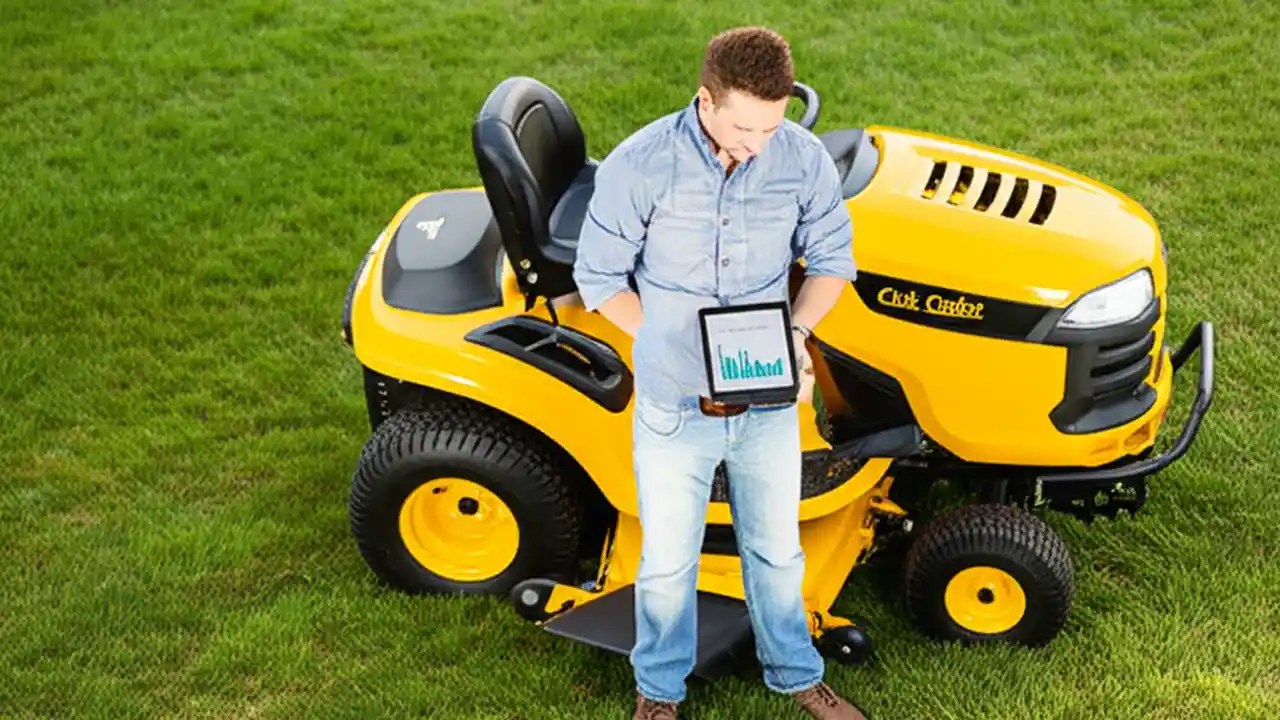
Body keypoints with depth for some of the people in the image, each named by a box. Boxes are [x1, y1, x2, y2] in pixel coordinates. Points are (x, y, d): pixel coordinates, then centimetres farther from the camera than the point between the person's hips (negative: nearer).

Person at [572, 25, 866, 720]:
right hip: (674, 404, -2)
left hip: (768, 403, 2)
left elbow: (831, 258, 2)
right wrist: (675, 351, -17)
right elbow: (601, 279, -9)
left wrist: (795, 335, -15)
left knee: (776, 549, 21)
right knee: (668, 561, 15)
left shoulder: (803, 158, -13)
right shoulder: (638, 167, -21)